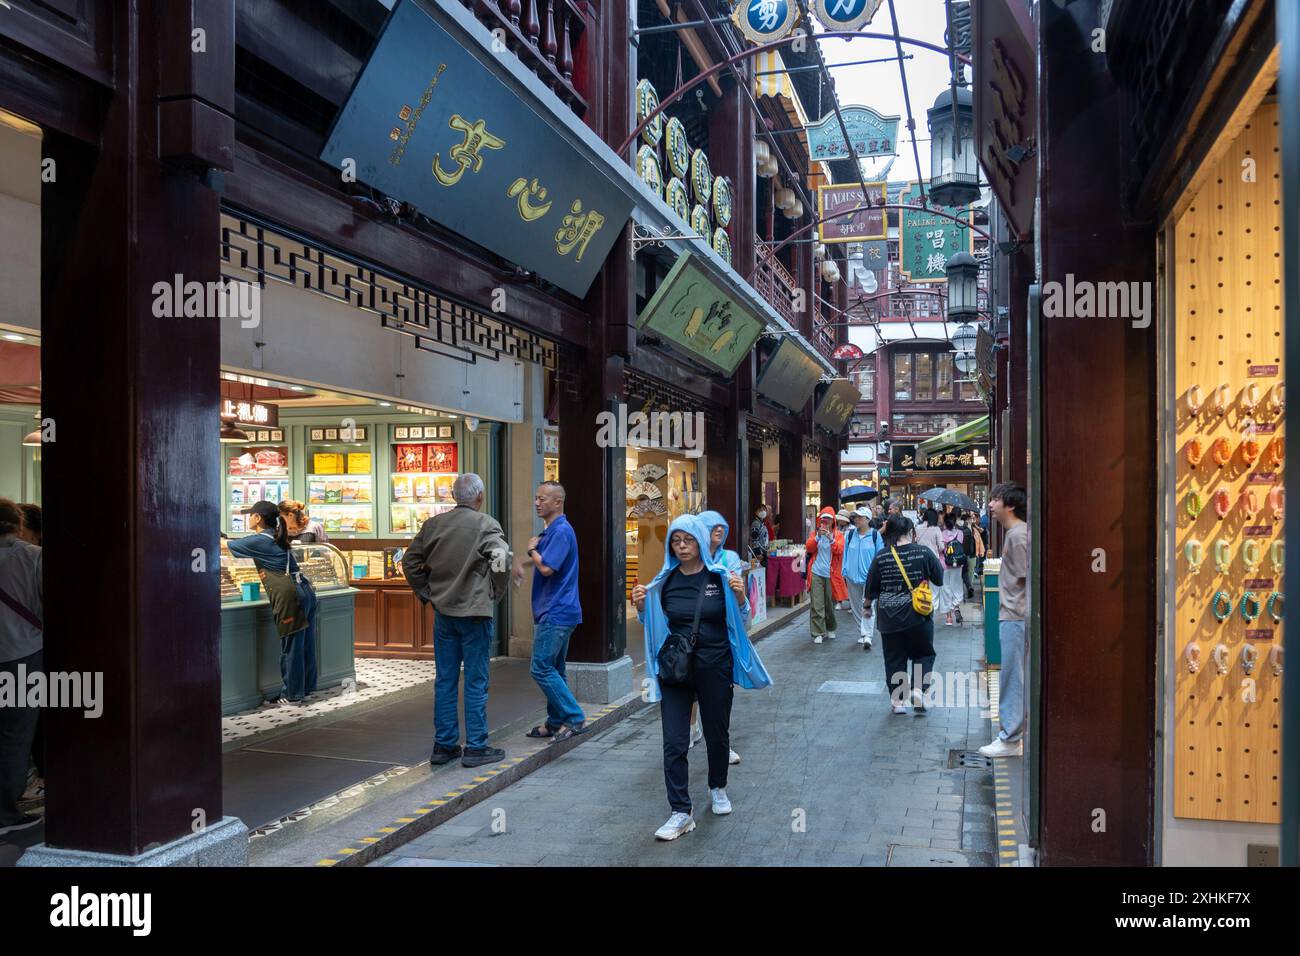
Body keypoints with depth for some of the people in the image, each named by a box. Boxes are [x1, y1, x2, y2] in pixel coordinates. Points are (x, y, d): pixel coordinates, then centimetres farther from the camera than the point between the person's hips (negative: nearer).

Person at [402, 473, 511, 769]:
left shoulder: (433, 524, 4)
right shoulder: (486, 525, -11)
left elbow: (410, 561, 8)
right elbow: (501, 560, -22)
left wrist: (426, 593, 16)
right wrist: (496, 593, -7)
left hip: (443, 612, 5)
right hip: (475, 612, -5)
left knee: (444, 680, 12)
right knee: (476, 683, 4)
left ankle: (444, 745, 19)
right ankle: (476, 747, 9)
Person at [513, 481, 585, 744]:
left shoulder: (561, 531, -17)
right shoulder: (550, 531, 15)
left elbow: (546, 568, -25)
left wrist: (532, 549, -7)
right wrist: (521, 562, 16)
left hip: (556, 613, -10)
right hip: (552, 612, 10)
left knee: (541, 668, -9)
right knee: (553, 669, 14)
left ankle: (575, 718, -5)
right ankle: (556, 722, 21)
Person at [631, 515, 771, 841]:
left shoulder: (720, 576, -5)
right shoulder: (665, 581, 0)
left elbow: (738, 622, 0)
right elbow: (654, 626, 10)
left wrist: (739, 597, -19)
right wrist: (641, 607, -10)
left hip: (715, 667, -1)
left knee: (717, 734, 16)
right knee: (674, 743, -5)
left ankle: (718, 789, 41)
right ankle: (682, 813, 2)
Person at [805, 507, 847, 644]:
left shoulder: (838, 535, 5)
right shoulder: (815, 533, 9)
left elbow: (839, 550, -10)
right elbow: (809, 548, -5)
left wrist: (831, 538, -24)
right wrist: (818, 536, -19)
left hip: (831, 574, 0)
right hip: (816, 573, 0)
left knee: (830, 604, 10)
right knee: (817, 605, -5)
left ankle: (830, 629, 29)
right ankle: (818, 633, -2)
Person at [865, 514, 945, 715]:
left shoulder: (880, 557, -7)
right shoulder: (923, 552, -8)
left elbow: (871, 589, 1)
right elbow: (939, 579, 2)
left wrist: (867, 604, 20)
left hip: (889, 617, 1)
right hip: (919, 615, 0)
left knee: (894, 658, 10)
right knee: (923, 653, 16)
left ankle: (897, 700, 13)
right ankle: (918, 689, -3)